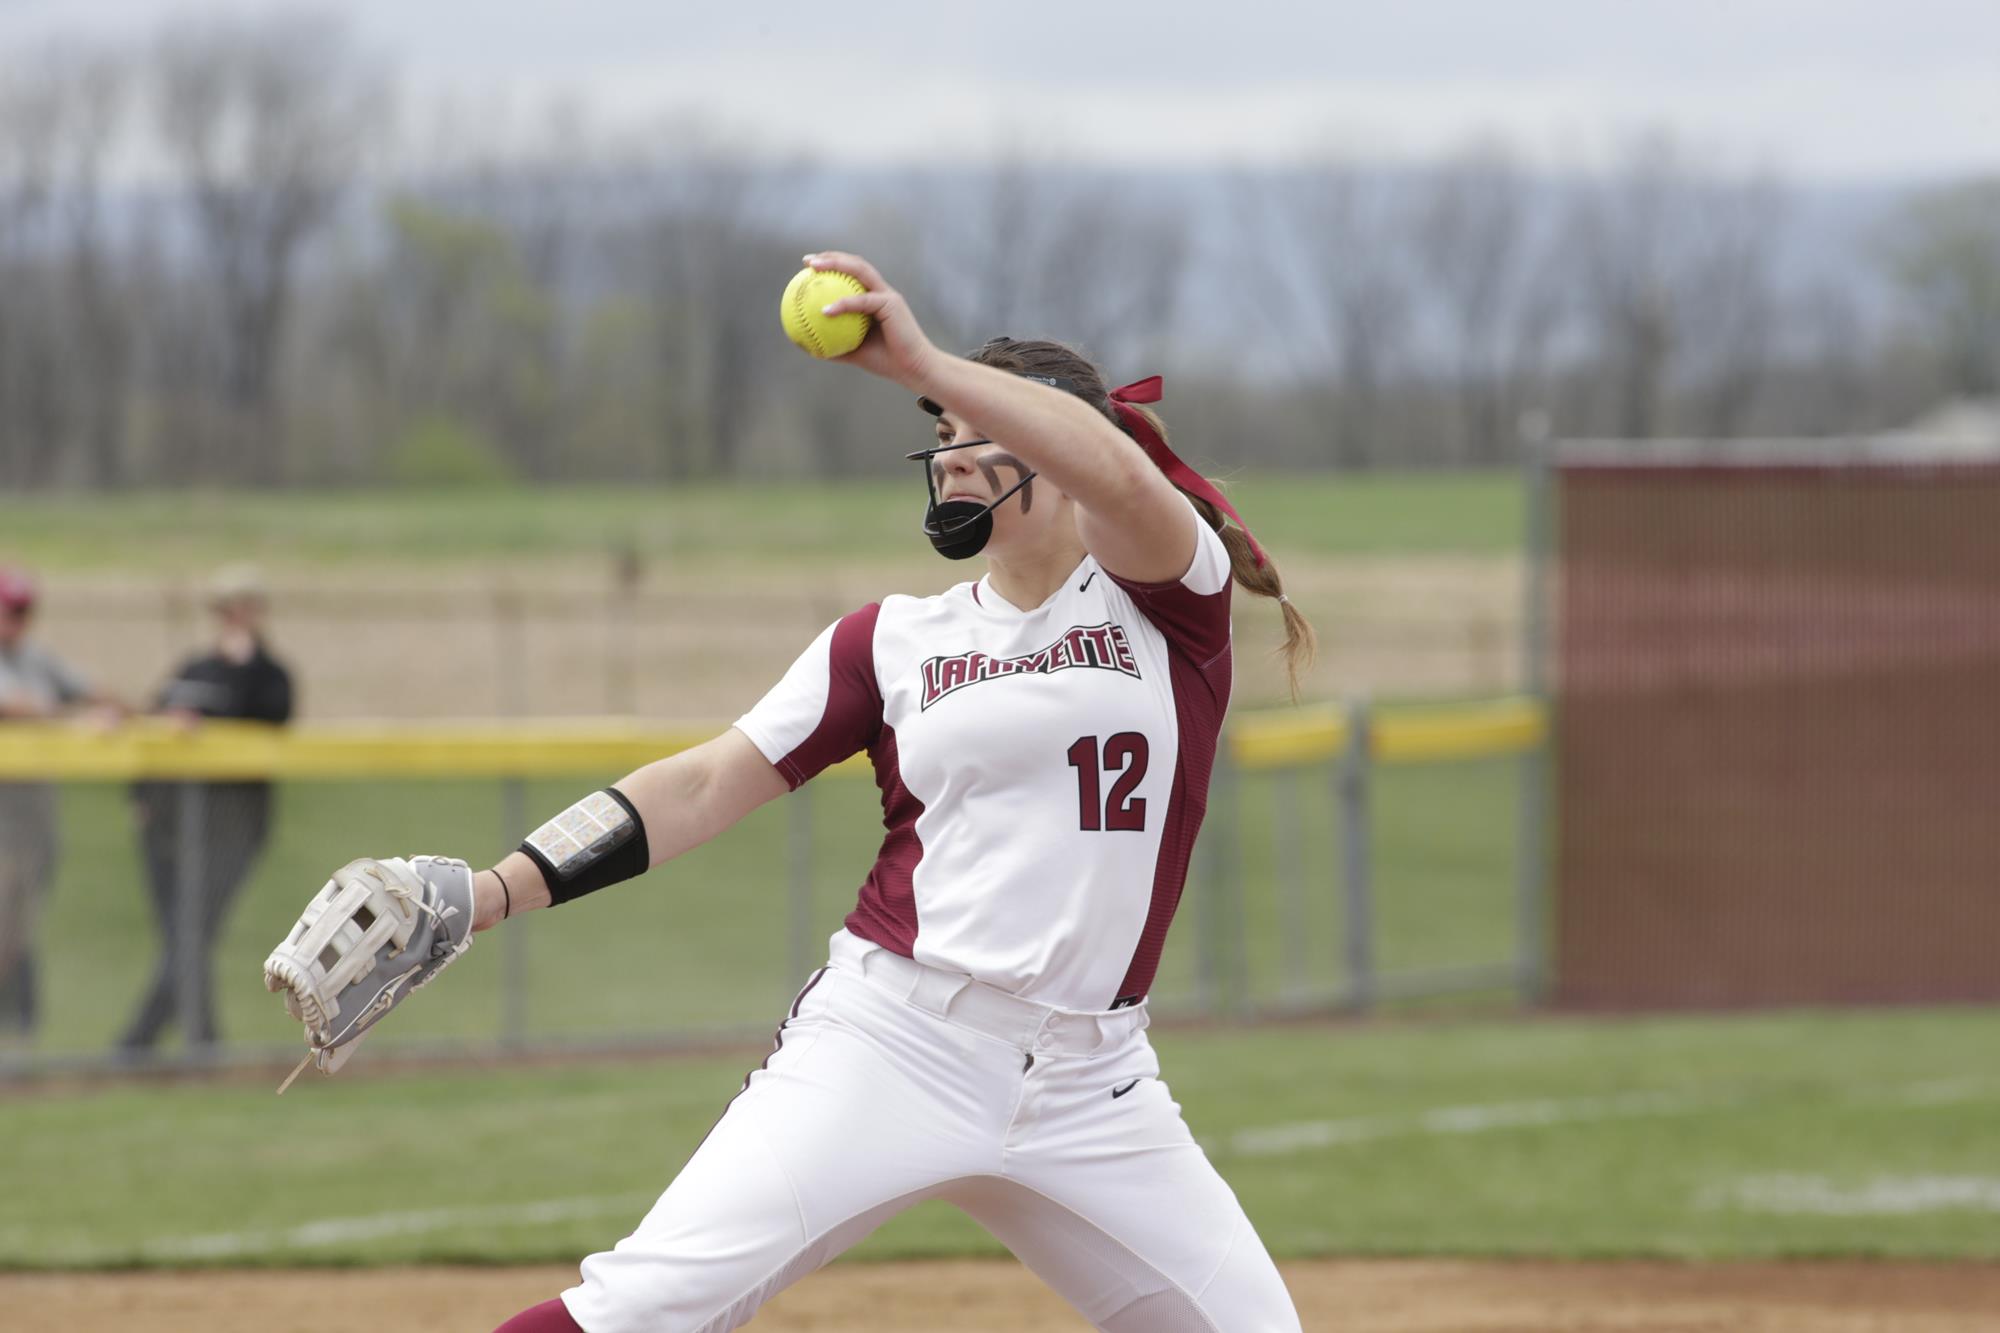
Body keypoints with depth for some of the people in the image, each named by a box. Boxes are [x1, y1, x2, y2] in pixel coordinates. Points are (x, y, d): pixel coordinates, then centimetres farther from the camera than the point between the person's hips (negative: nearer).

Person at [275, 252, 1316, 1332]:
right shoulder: (895, 642, 11)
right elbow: (706, 785, 5)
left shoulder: (1164, 593, 4)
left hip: (1086, 1080, 0)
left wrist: (923, 365, -29)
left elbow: (1122, 479, -19)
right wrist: (488, 893, -6)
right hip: (892, 1040, 0)